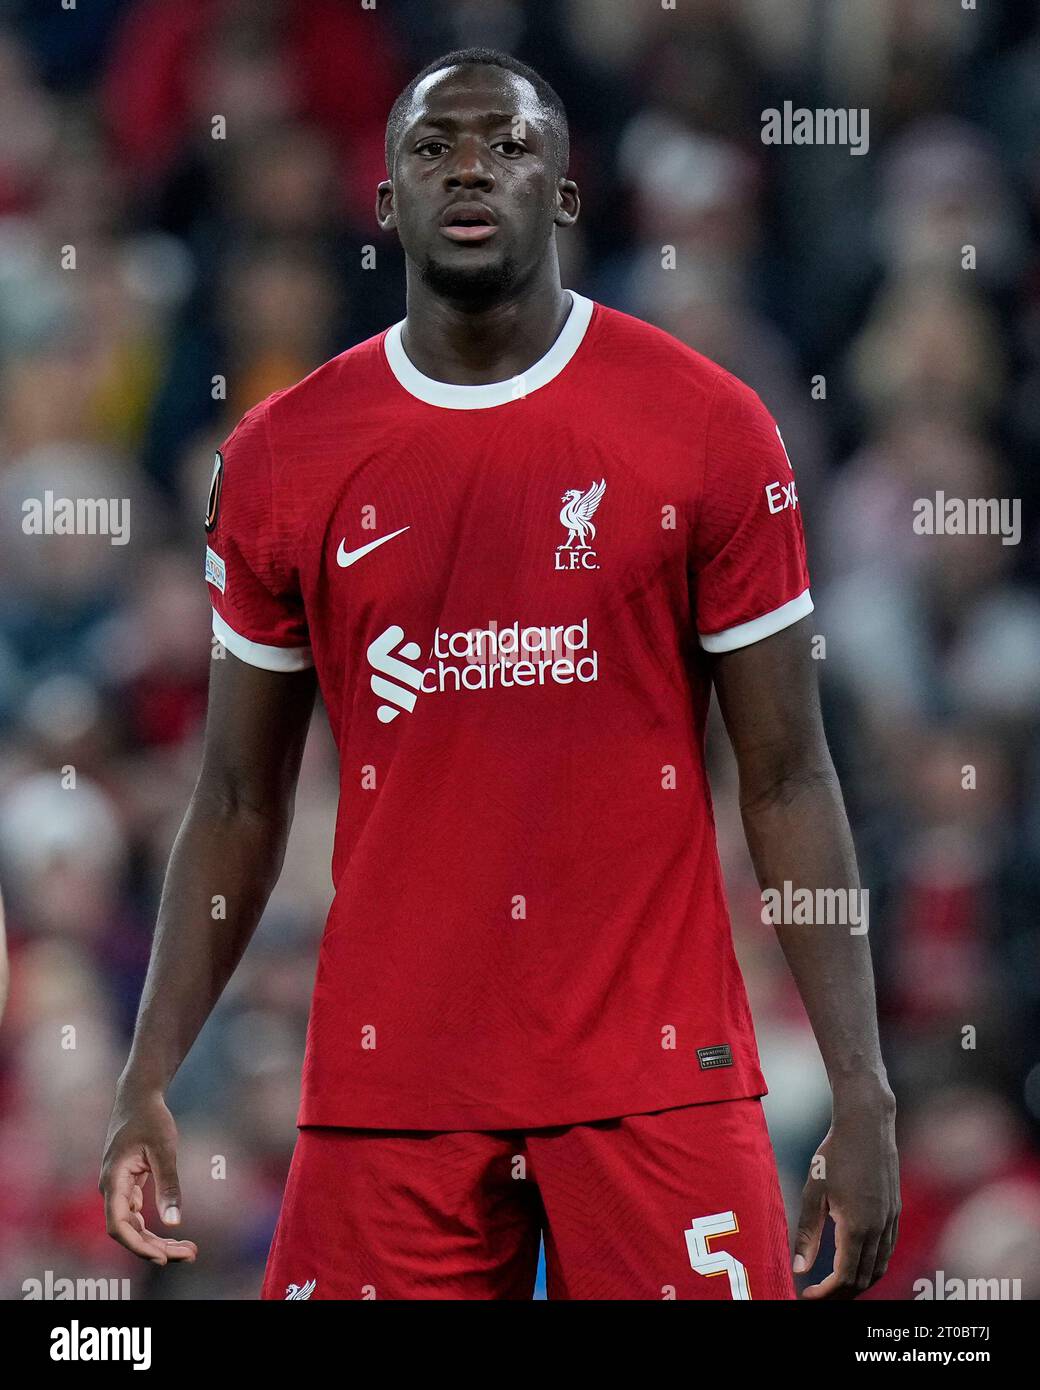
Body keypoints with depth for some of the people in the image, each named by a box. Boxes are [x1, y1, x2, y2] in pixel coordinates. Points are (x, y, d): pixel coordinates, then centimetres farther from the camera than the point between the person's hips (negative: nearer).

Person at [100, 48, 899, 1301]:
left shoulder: (710, 433, 0)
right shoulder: (281, 458, 5)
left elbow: (786, 783, 1)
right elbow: (241, 803, 12)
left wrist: (863, 1096, -5)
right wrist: (147, 1084, 4)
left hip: (657, 1082, -1)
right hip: (388, 1090, 1)